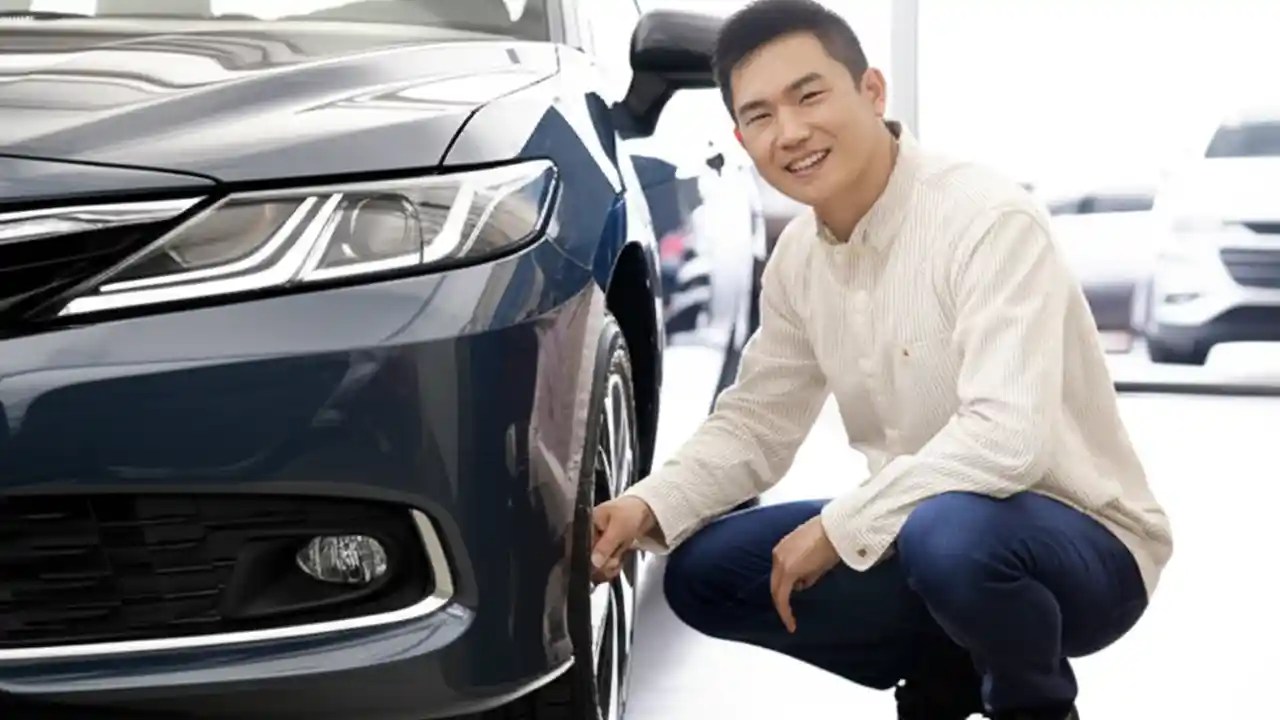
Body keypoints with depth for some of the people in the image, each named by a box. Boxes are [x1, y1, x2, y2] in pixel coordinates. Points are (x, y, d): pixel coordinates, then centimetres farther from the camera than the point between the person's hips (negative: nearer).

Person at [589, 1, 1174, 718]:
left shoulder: (989, 219, -25)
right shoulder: (798, 258, 0)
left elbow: (1008, 437, -35)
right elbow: (755, 423, 7)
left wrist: (841, 526, -26)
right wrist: (649, 506, -11)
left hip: (1084, 543, -7)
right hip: (921, 529, 7)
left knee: (947, 533, -39)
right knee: (703, 574, -3)